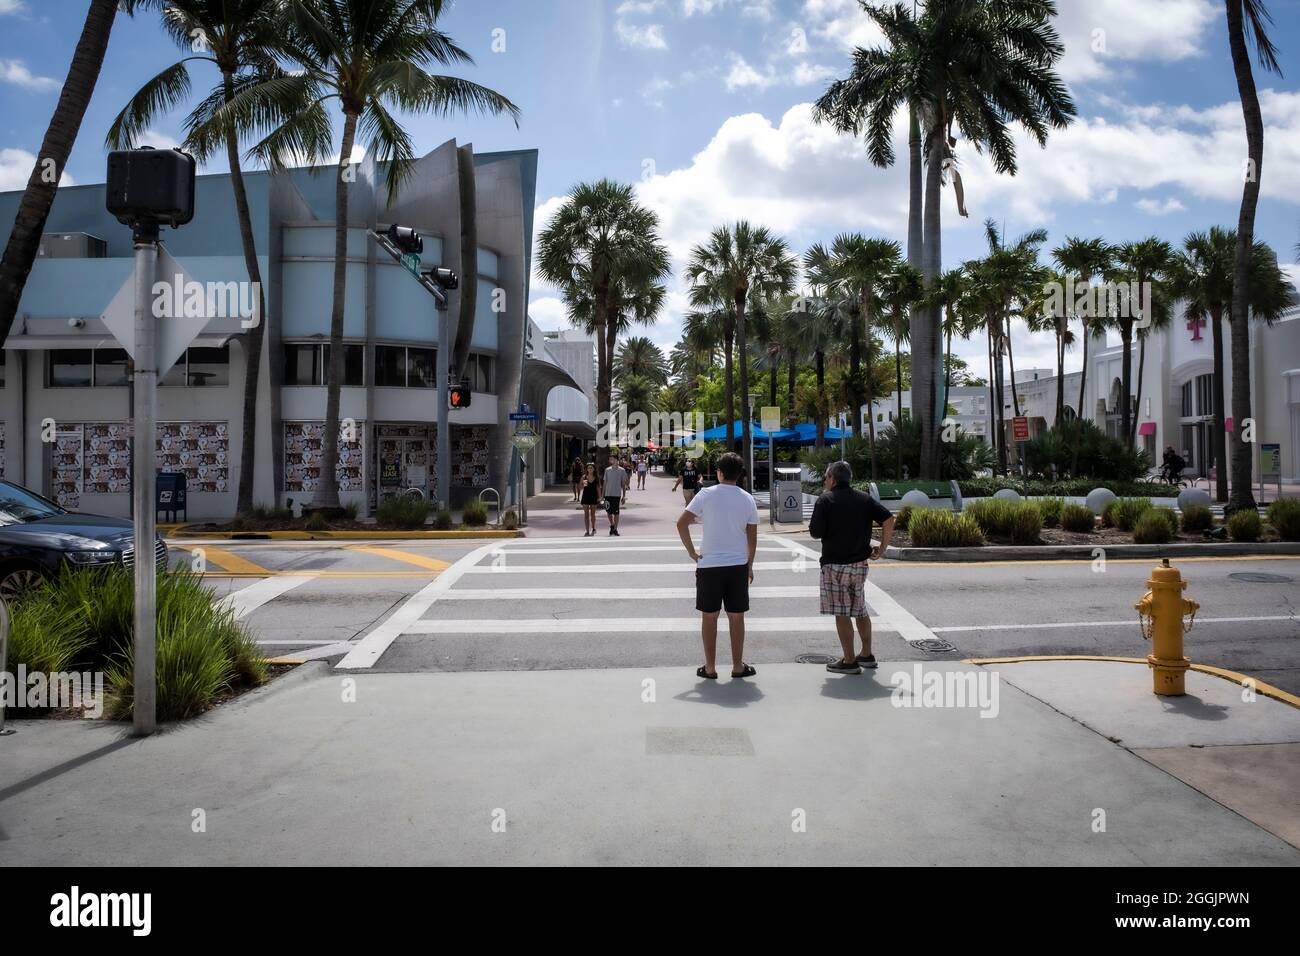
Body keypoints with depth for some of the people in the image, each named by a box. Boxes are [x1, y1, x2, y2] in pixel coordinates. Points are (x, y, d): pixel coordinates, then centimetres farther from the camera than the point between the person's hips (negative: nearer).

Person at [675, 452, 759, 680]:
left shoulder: (706, 495, -7)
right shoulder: (748, 499, 1)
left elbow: (681, 523, -11)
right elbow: (752, 538, 4)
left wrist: (692, 552, -1)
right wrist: (750, 566, 15)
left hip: (709, 565, -2)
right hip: (738, 565, 2)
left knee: (709, 617, 8)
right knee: (736, 617, 10)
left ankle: (710, 668, 13)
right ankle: (738, 666, 18)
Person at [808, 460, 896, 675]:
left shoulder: (825, 500, -8)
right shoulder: (864, 498, 6)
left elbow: (815, 533, -10)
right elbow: (888, 519, -3)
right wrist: (882, 548, 2)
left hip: (835, 564, -6)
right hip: (860, 564, 6)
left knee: (842, 613, 0)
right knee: (860, 610, 18)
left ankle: (849, 661, 3)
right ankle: (867, 655, 27)